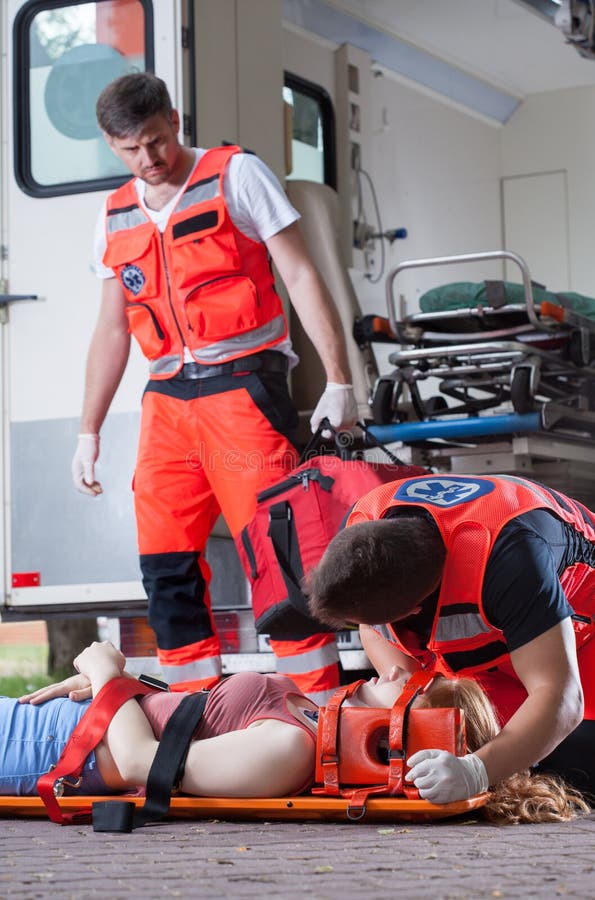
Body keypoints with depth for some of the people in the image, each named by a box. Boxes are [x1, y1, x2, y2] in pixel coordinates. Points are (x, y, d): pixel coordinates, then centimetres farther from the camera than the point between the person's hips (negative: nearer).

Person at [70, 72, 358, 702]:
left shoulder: (236, 177, 0)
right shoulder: (116, 219, 15)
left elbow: (300, 277, -3)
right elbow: (112, 330, 21)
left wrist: (338, 380, -10)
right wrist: (89, 431, 18)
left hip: (241, 385, -5)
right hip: (166, 400, 6)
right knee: (164, 564, 3)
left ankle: (320, 702, -6)